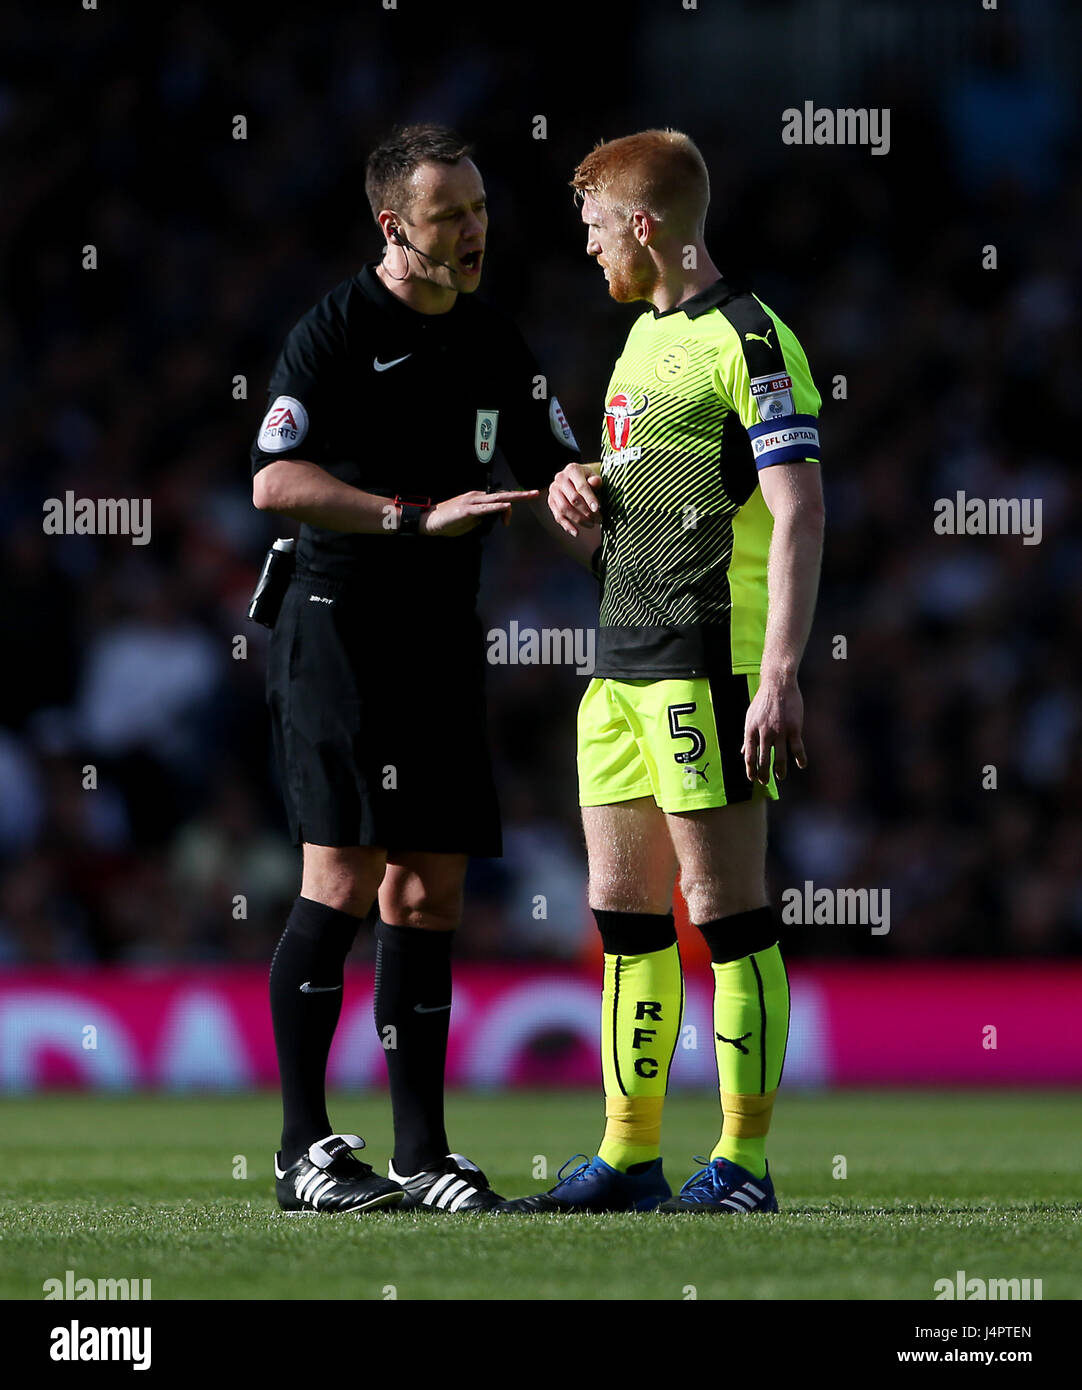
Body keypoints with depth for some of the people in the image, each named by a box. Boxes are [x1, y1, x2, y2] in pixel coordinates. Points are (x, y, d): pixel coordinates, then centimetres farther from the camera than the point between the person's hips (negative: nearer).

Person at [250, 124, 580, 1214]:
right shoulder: (337, 329, -7)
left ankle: (420, 1153, 6)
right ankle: (303, 1151, -8)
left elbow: (554, 469, 19)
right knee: (344, 879, -12)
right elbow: (275, 482, -16)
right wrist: (420, 517, -22)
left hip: (442, 637, 7)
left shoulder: (494, 344, 14)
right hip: (337, 628, -7)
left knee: (429, 890, 4)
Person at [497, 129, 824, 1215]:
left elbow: (799, 517, -16)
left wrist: (779, 678, -23)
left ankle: (743, 1163, -3)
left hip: (707, 663, -9)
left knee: (724, 904, -6)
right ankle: (629, 1157, 14)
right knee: (622, 909, 9)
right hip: (622, 664, 9)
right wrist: (582, 490, 7)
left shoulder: (749, 342, -10)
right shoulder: (646, 335, 18)